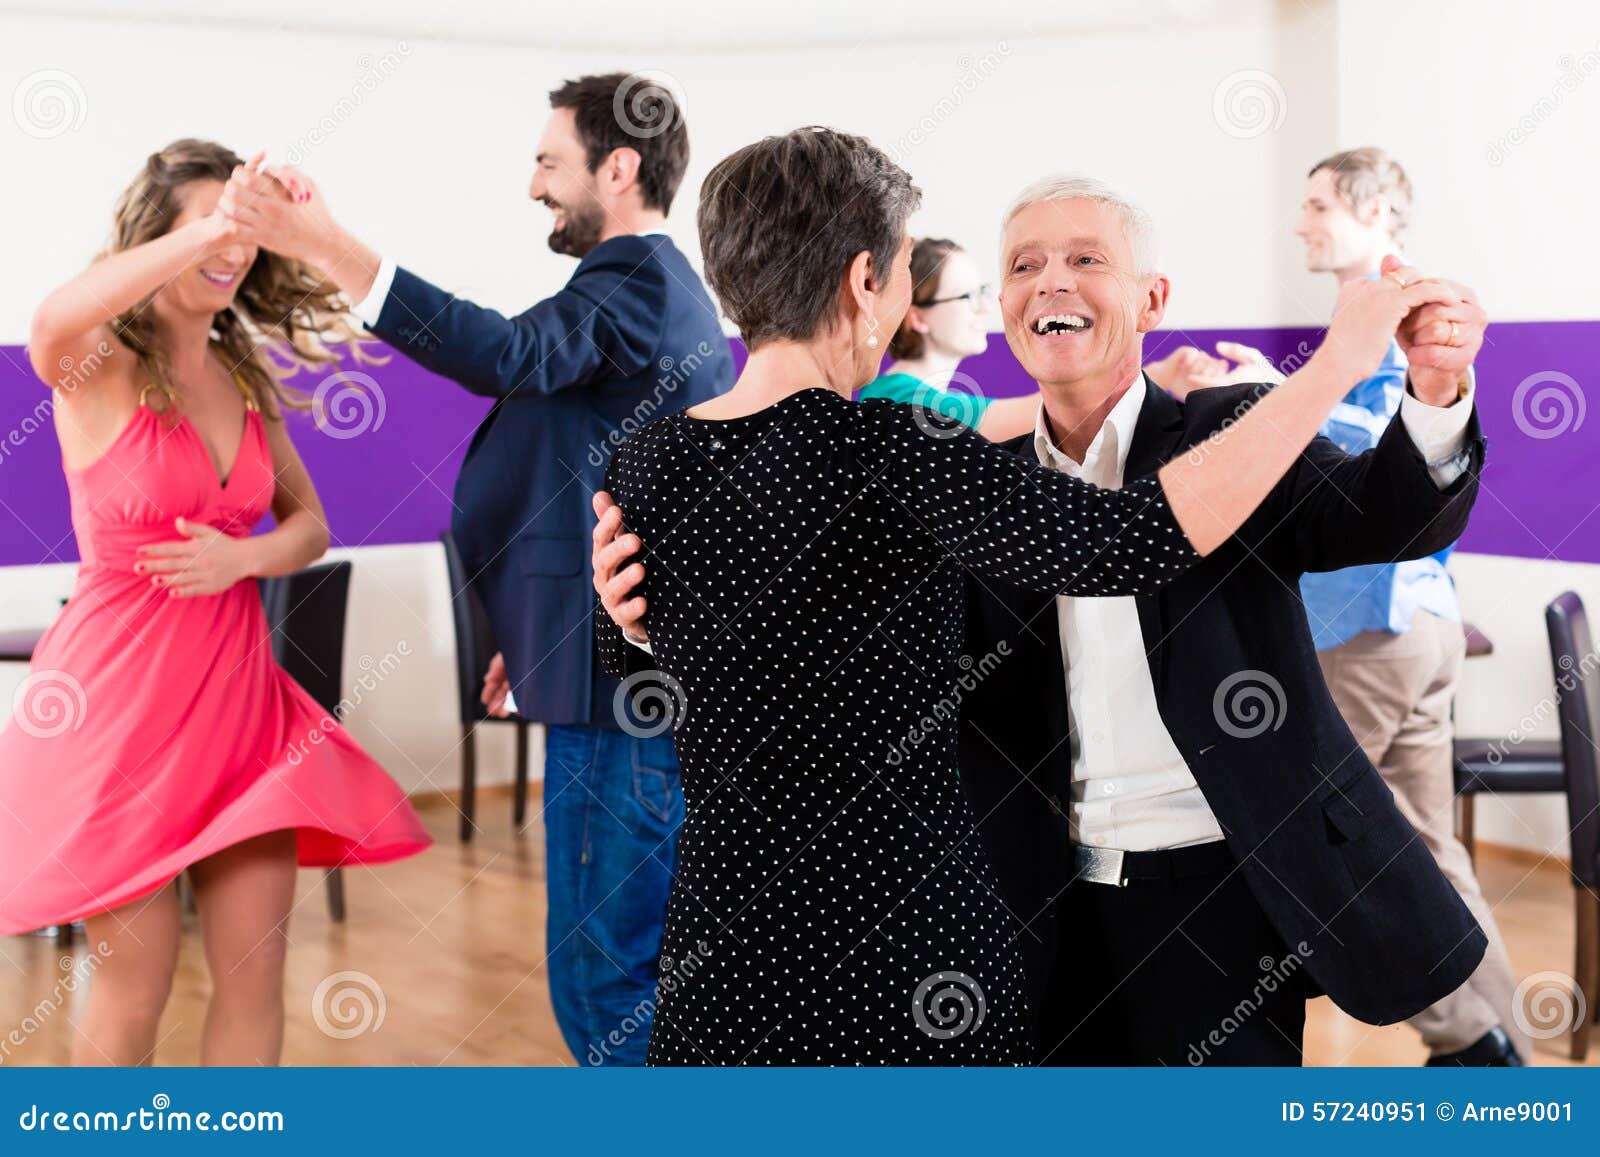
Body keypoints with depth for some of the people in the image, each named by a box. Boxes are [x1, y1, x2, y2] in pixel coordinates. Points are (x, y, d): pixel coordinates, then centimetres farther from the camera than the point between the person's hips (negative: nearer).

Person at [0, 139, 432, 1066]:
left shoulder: (247, 378, 10)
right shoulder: (100, 365, -8)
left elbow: (309, 525, 12)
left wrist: (241, 556, -11)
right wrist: (210, 227, -42)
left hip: (237, 686, 5)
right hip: (124, 690, -5)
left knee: (256, 971, 4)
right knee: (136, 984, 2)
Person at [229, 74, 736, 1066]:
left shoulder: (637, 278, -14)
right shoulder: (662, 284, 19)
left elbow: (510, 353, -34)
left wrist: (327, 244, -36)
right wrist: (538, 630, 27)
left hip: (622, 682, -11)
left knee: (601, 963, -4)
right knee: (651, 949, 19)